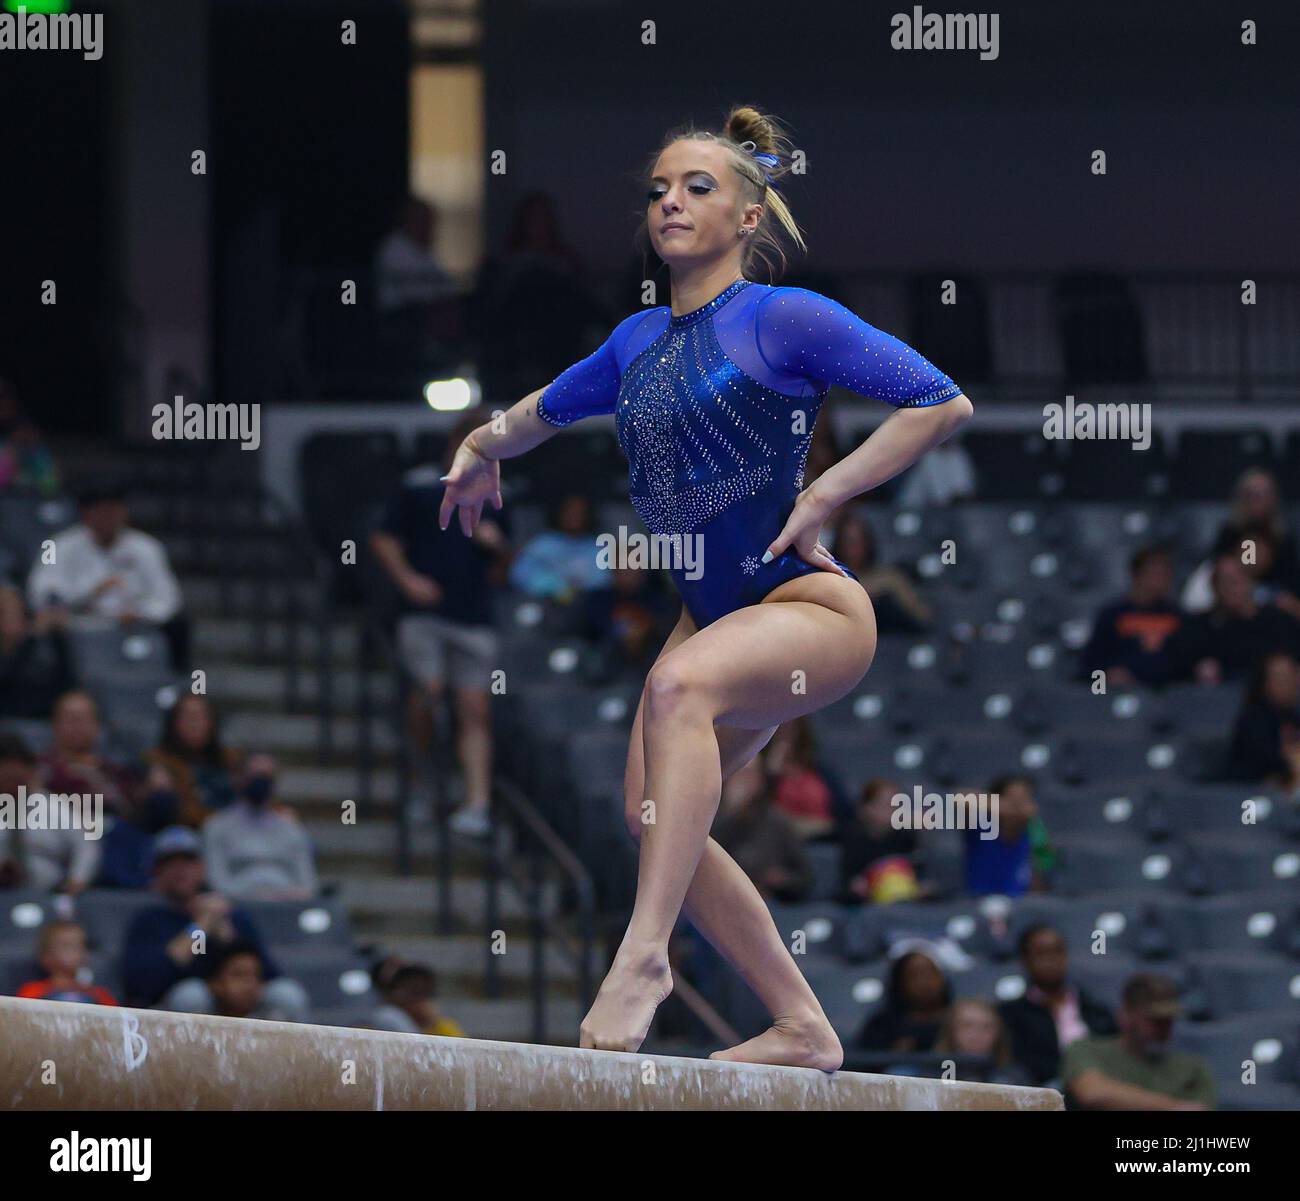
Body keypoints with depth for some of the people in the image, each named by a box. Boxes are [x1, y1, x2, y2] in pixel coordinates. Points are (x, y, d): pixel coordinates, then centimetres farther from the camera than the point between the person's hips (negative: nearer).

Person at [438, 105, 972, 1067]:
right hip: (717, 613, 8)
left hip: (812, 606, -8)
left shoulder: (785, 320, -8)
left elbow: (943, 403, -12)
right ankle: (801, 1028, 13)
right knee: (656, 817, 1)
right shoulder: (640, 341, 11)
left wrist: (822, 498, -14)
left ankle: (645, 949, -39)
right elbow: (550, 408, 34)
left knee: (681, 686, -35)